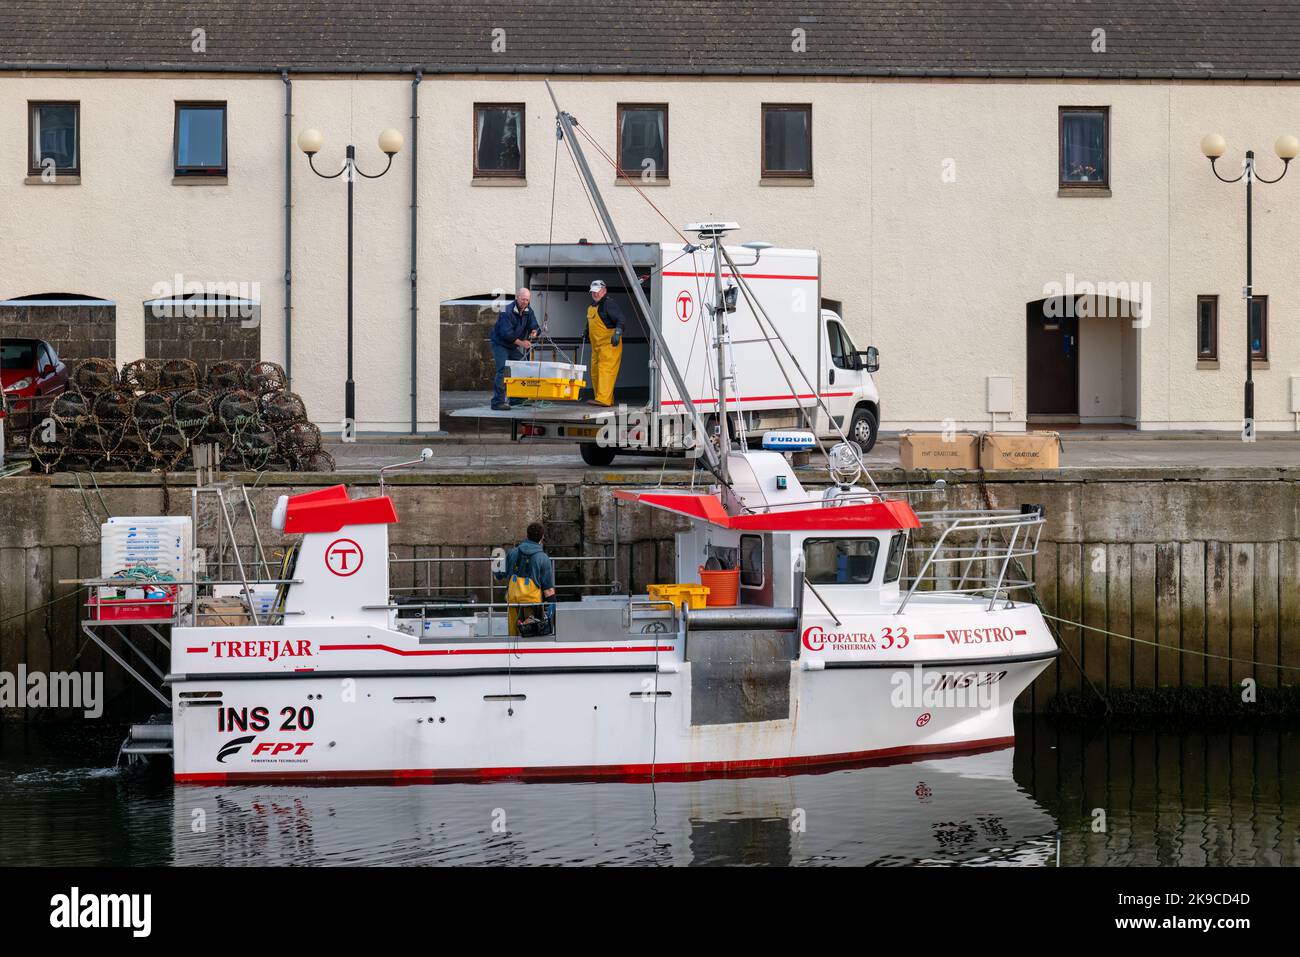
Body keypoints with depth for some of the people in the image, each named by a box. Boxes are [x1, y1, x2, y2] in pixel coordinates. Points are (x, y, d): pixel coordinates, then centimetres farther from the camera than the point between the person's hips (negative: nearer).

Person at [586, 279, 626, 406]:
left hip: (609, 344, -10)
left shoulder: (608, 304, -11)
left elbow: (620, 319, -19)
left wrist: (617, 333, -31)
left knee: (605, 369, -18)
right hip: (597, 346, 10)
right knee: (595, 372, 10)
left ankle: (604, 399, -27)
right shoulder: (591, 306, 18)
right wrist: (586, 333, 33)